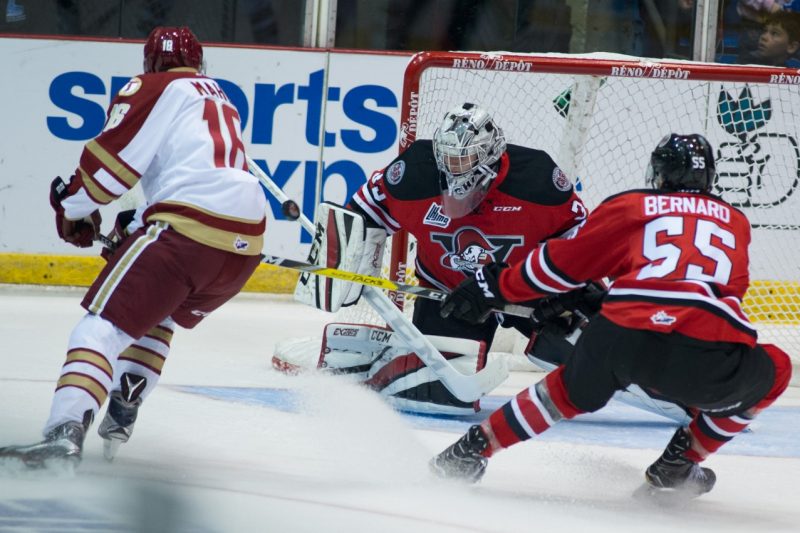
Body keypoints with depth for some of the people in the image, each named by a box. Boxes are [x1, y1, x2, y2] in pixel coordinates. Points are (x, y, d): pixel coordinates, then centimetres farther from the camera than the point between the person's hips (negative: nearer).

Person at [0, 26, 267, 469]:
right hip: (247, 237, 8)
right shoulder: (219, 100, 31)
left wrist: (73, 208, 15)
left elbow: (111, 156, 0)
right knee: (158, 314, 32)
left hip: (191, 227, -8)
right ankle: (120, 418, 26)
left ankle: (65, 435, -31)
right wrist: (135, 228, 34)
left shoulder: (153, 90, 7)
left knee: (105, 323, -12)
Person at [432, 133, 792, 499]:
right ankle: (678, 464, 25)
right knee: (775, 369, 29)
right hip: (711, 356, -2)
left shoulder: (628, 207, 23)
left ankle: (475, 447, 31)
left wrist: (495, 287, 39)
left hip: (622, 339, 2)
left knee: (575, 388, 34)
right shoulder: (735, 221, 29)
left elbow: (563, 263, 25)